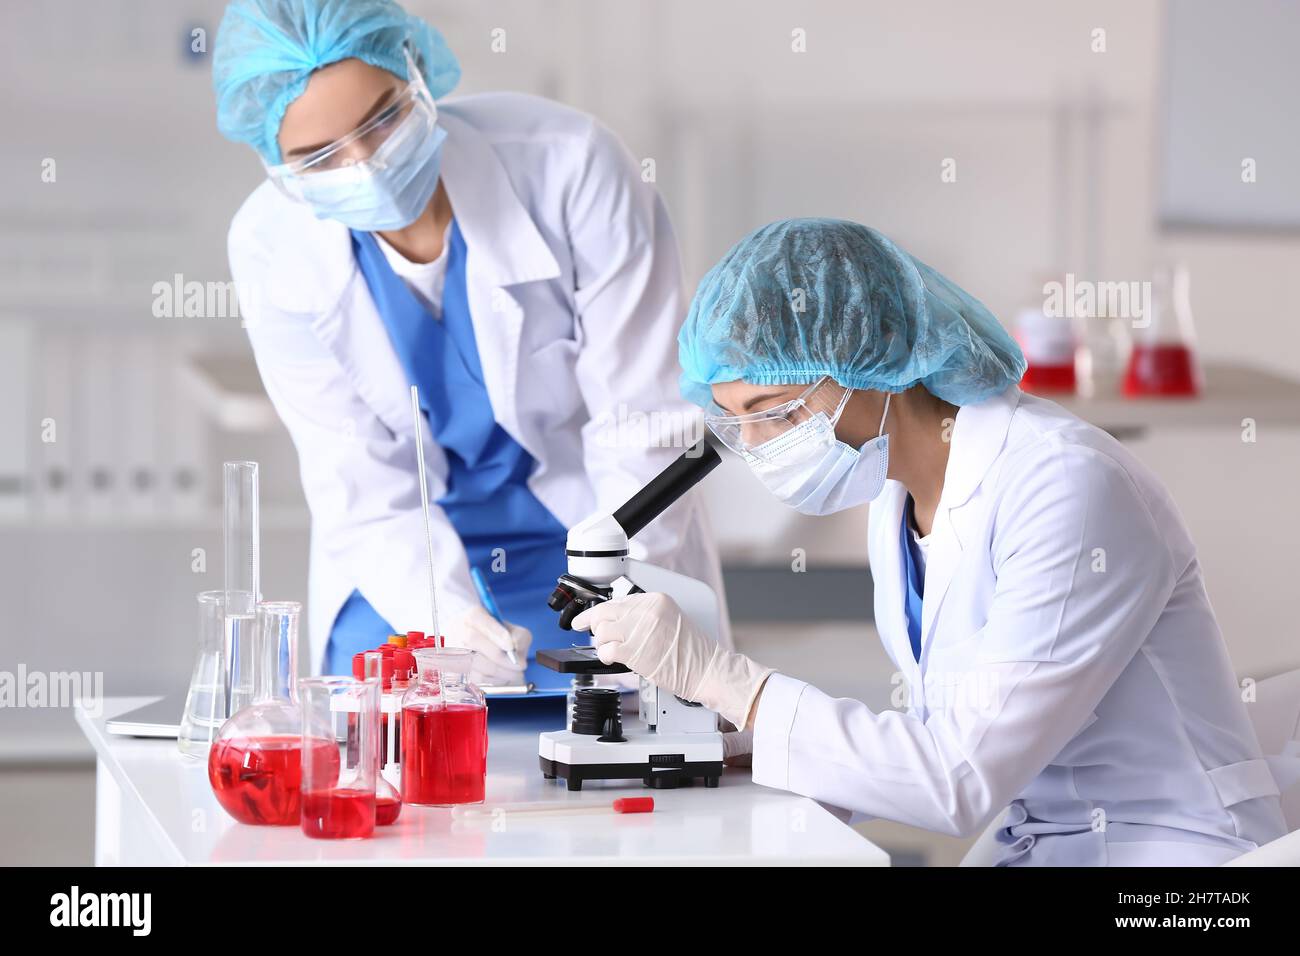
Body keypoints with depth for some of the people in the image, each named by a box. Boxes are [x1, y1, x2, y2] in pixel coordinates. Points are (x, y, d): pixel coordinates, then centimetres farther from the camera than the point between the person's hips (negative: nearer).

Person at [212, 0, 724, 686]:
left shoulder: (571, 167, -24)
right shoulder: (270, 246, -17)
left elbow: (643, 422, -21)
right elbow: (358, 477, -17)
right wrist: (448, 619, -34)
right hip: (404, 572, 2)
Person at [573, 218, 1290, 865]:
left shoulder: (1068, 490, -19)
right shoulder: (896, 500, 7)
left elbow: (962, 780, -23)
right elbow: (938, 737, 11)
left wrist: (713, 674, -23)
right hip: (1034, 847, 7)